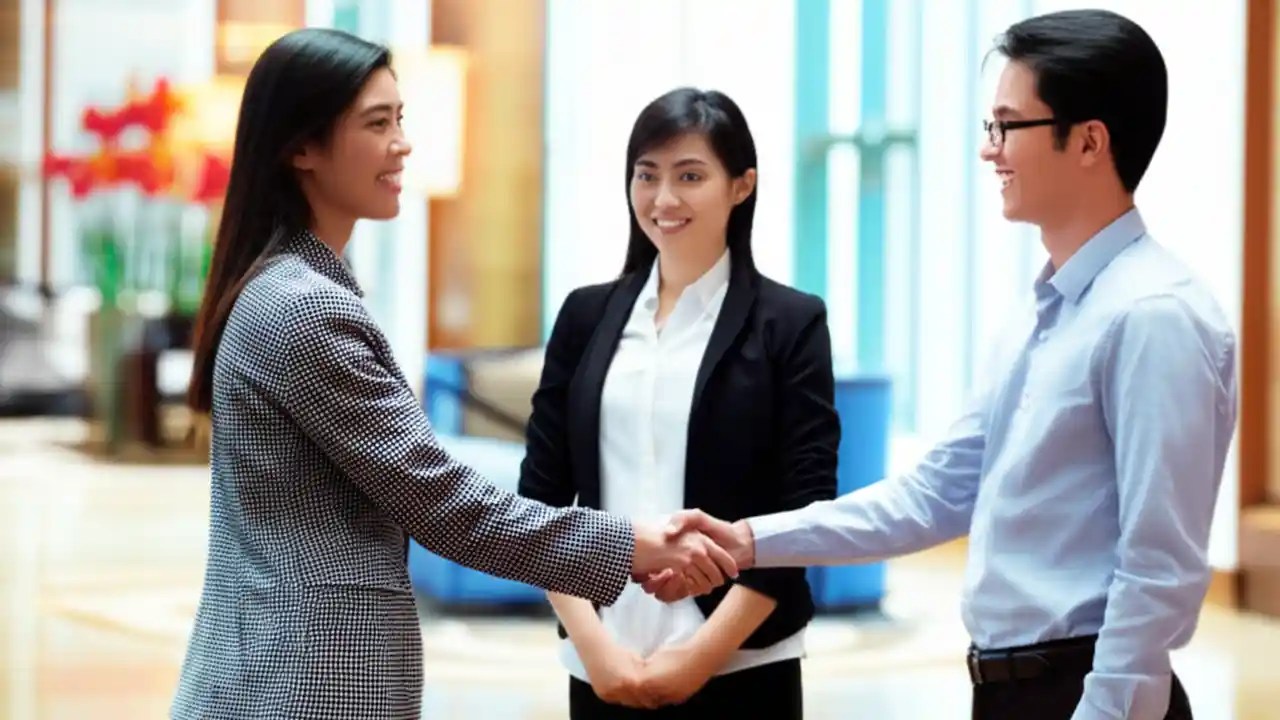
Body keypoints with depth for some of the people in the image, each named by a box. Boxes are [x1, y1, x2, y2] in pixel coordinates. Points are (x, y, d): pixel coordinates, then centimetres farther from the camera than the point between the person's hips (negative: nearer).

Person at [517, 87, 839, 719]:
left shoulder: (790, 323, 0)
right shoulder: (587, 315, 8)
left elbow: (805, 516, -5)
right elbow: (540, 498, 6)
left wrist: (701, 653, -11)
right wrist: (592, 643, -6)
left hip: (740, 667, -2)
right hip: (603, 667, 3)